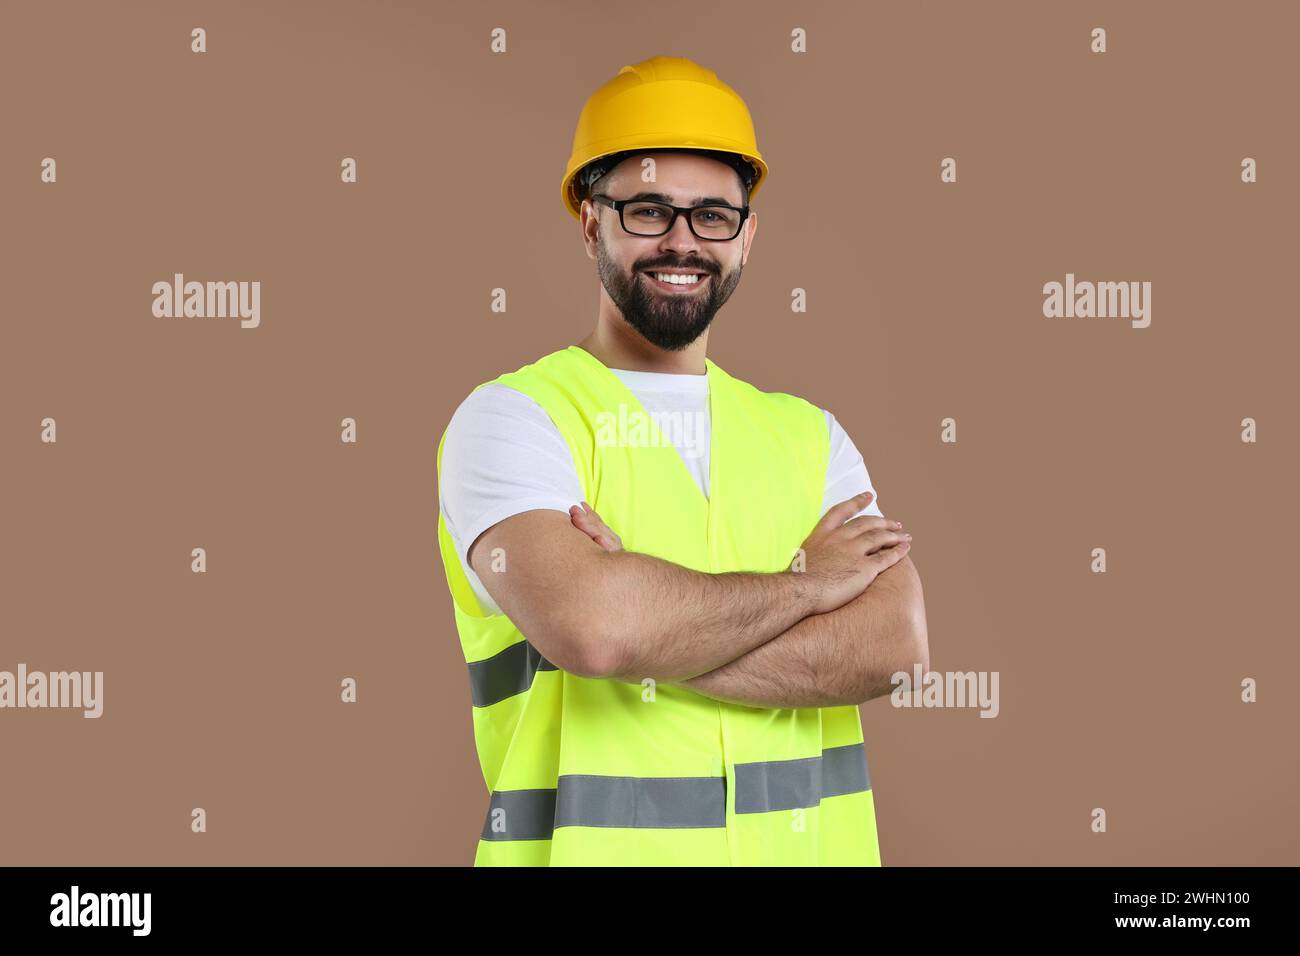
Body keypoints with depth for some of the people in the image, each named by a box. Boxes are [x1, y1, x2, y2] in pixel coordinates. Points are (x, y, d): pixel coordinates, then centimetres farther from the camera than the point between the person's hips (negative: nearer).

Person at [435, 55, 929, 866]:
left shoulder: (809, 434, 6)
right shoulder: (511, 418, -7)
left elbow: (894, 645, -10)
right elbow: (588, 623, -24)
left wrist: (649, 633, -20)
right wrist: (804, 582, -11)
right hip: (590, 839, -3)